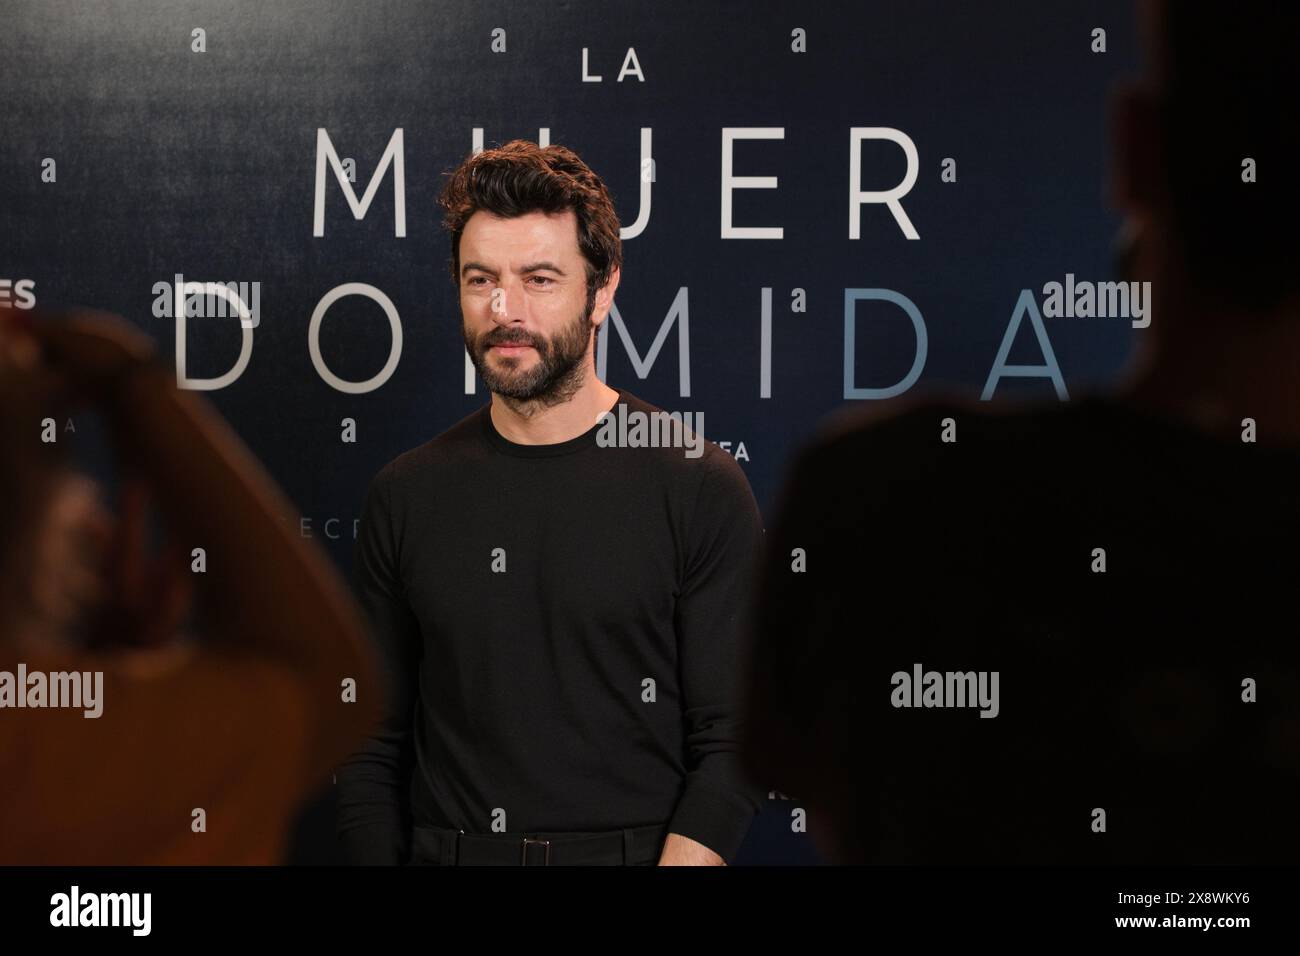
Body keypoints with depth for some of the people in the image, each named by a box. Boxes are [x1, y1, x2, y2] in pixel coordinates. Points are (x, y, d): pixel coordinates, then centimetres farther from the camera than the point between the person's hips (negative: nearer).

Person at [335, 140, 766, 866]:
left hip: (635, 849, -3)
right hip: (446, 851, 3)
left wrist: (682, 858, -22)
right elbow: (376, 746, 8)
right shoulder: (407, 494, 6)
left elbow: (733, 745, -10)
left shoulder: (700, 487, -6)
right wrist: (375, 852, -5)